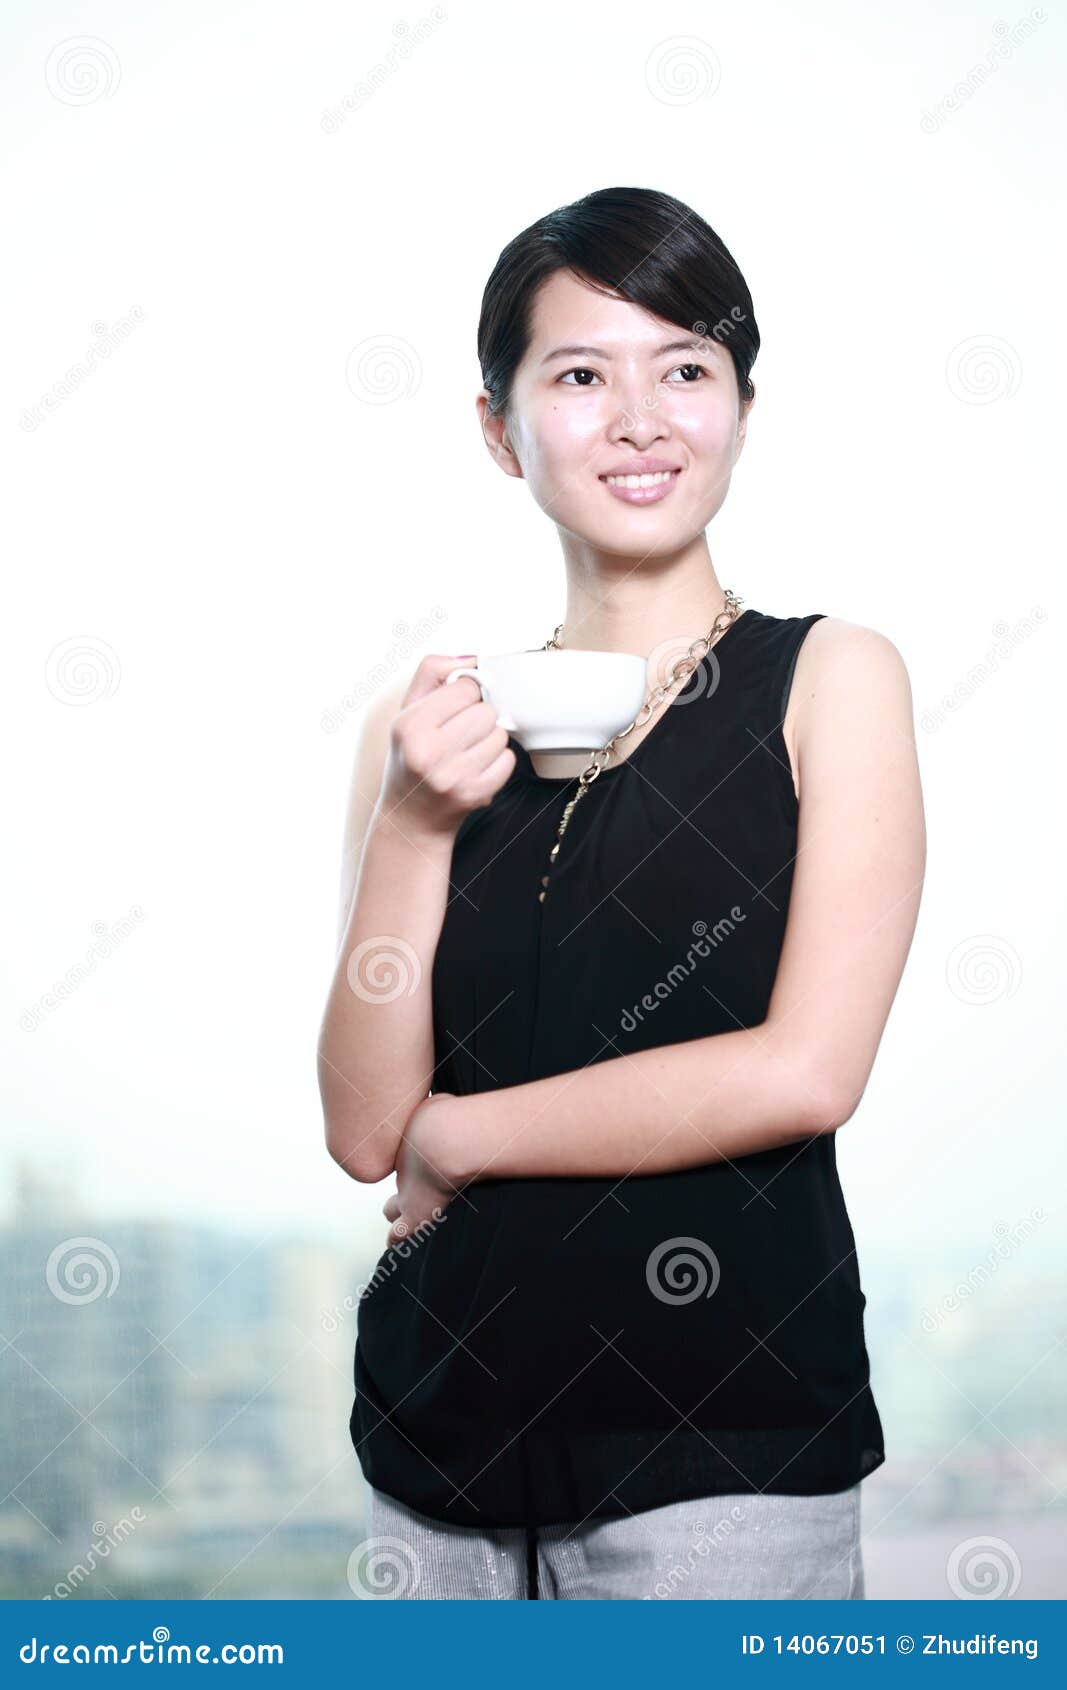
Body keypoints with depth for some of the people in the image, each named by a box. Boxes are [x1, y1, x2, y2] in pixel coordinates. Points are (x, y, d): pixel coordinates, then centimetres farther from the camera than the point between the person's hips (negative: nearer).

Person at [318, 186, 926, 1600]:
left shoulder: (830, 679, -1)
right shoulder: (432, 727, 6)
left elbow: (804, 1072, -13)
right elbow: (364, 1129, 0)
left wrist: (458, 1135, -5)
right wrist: (410, 834, -12)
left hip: (720, 1449, -3)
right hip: (443, 1420, 3)